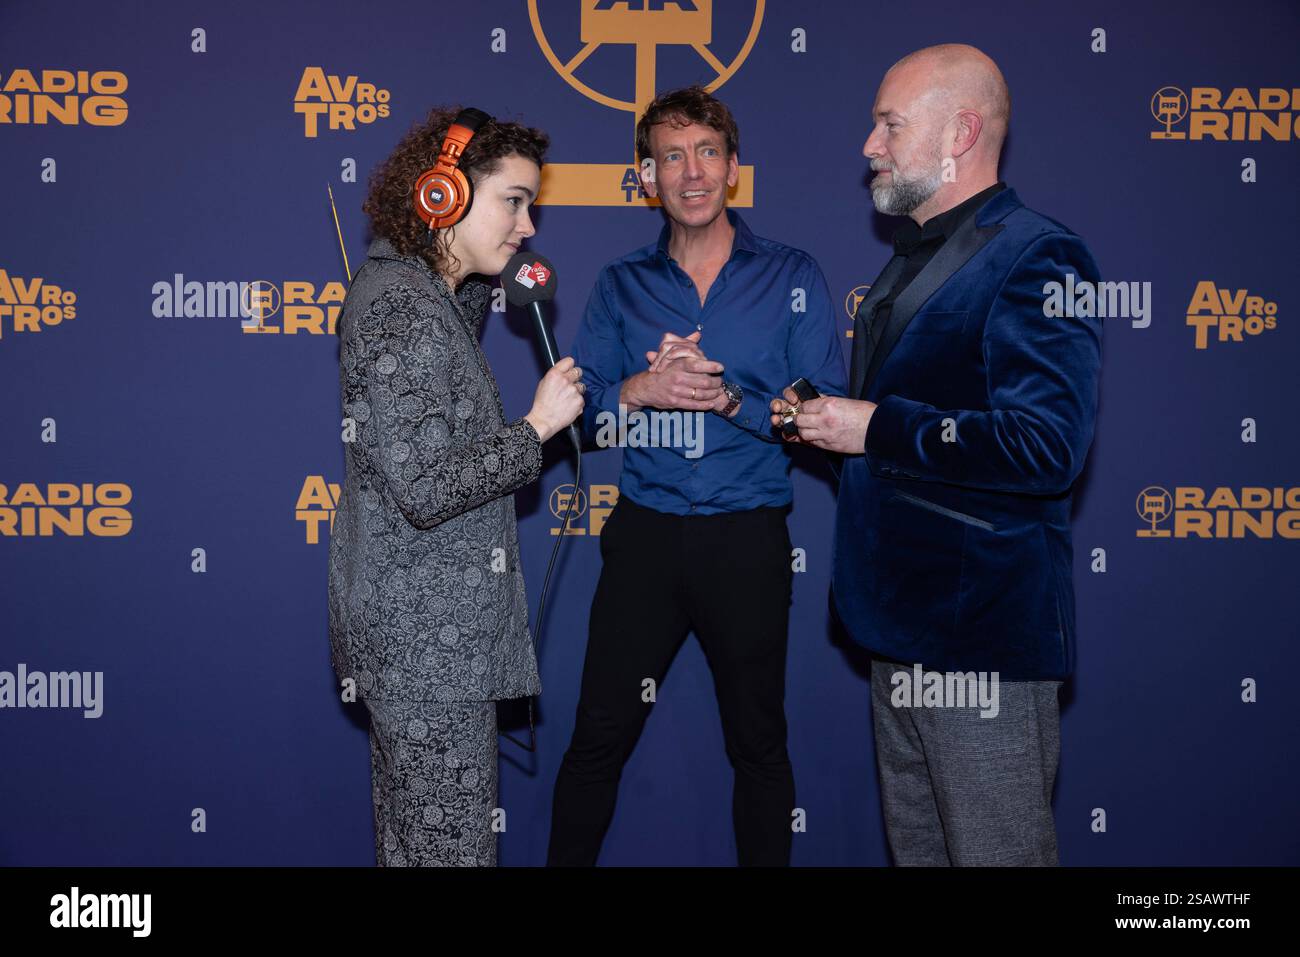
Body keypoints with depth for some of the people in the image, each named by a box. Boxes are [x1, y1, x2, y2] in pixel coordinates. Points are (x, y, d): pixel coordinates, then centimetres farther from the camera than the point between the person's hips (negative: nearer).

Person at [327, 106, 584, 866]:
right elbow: (424, 489, -26)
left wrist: (482, 281, 16)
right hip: (429, 637, -10)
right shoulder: (404, 307, -20)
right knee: (454, 844, 0)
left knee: (408, 837, 20)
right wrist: (538, 427, -15)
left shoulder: (405, 287, 10)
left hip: (405, 626, 10)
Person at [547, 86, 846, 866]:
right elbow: (577, 411, 2)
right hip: (645, 532, 1)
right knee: (599, 735, 5)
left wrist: (727, 398, -19)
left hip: (748, 539, -1)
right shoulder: (621, 285, 8)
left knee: (758, 742, 10)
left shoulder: (792, 277, 2)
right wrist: (642, 389, -17)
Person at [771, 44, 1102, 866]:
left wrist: (876, 428, -20)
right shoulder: (914, 258, 16)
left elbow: (1046, 446, -26)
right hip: (902, 623, 9)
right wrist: (827, 420, 7)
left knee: (997, 849, 3)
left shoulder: (1034, 258, -14)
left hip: (982, 632, -9)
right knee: (914, 846, 19)